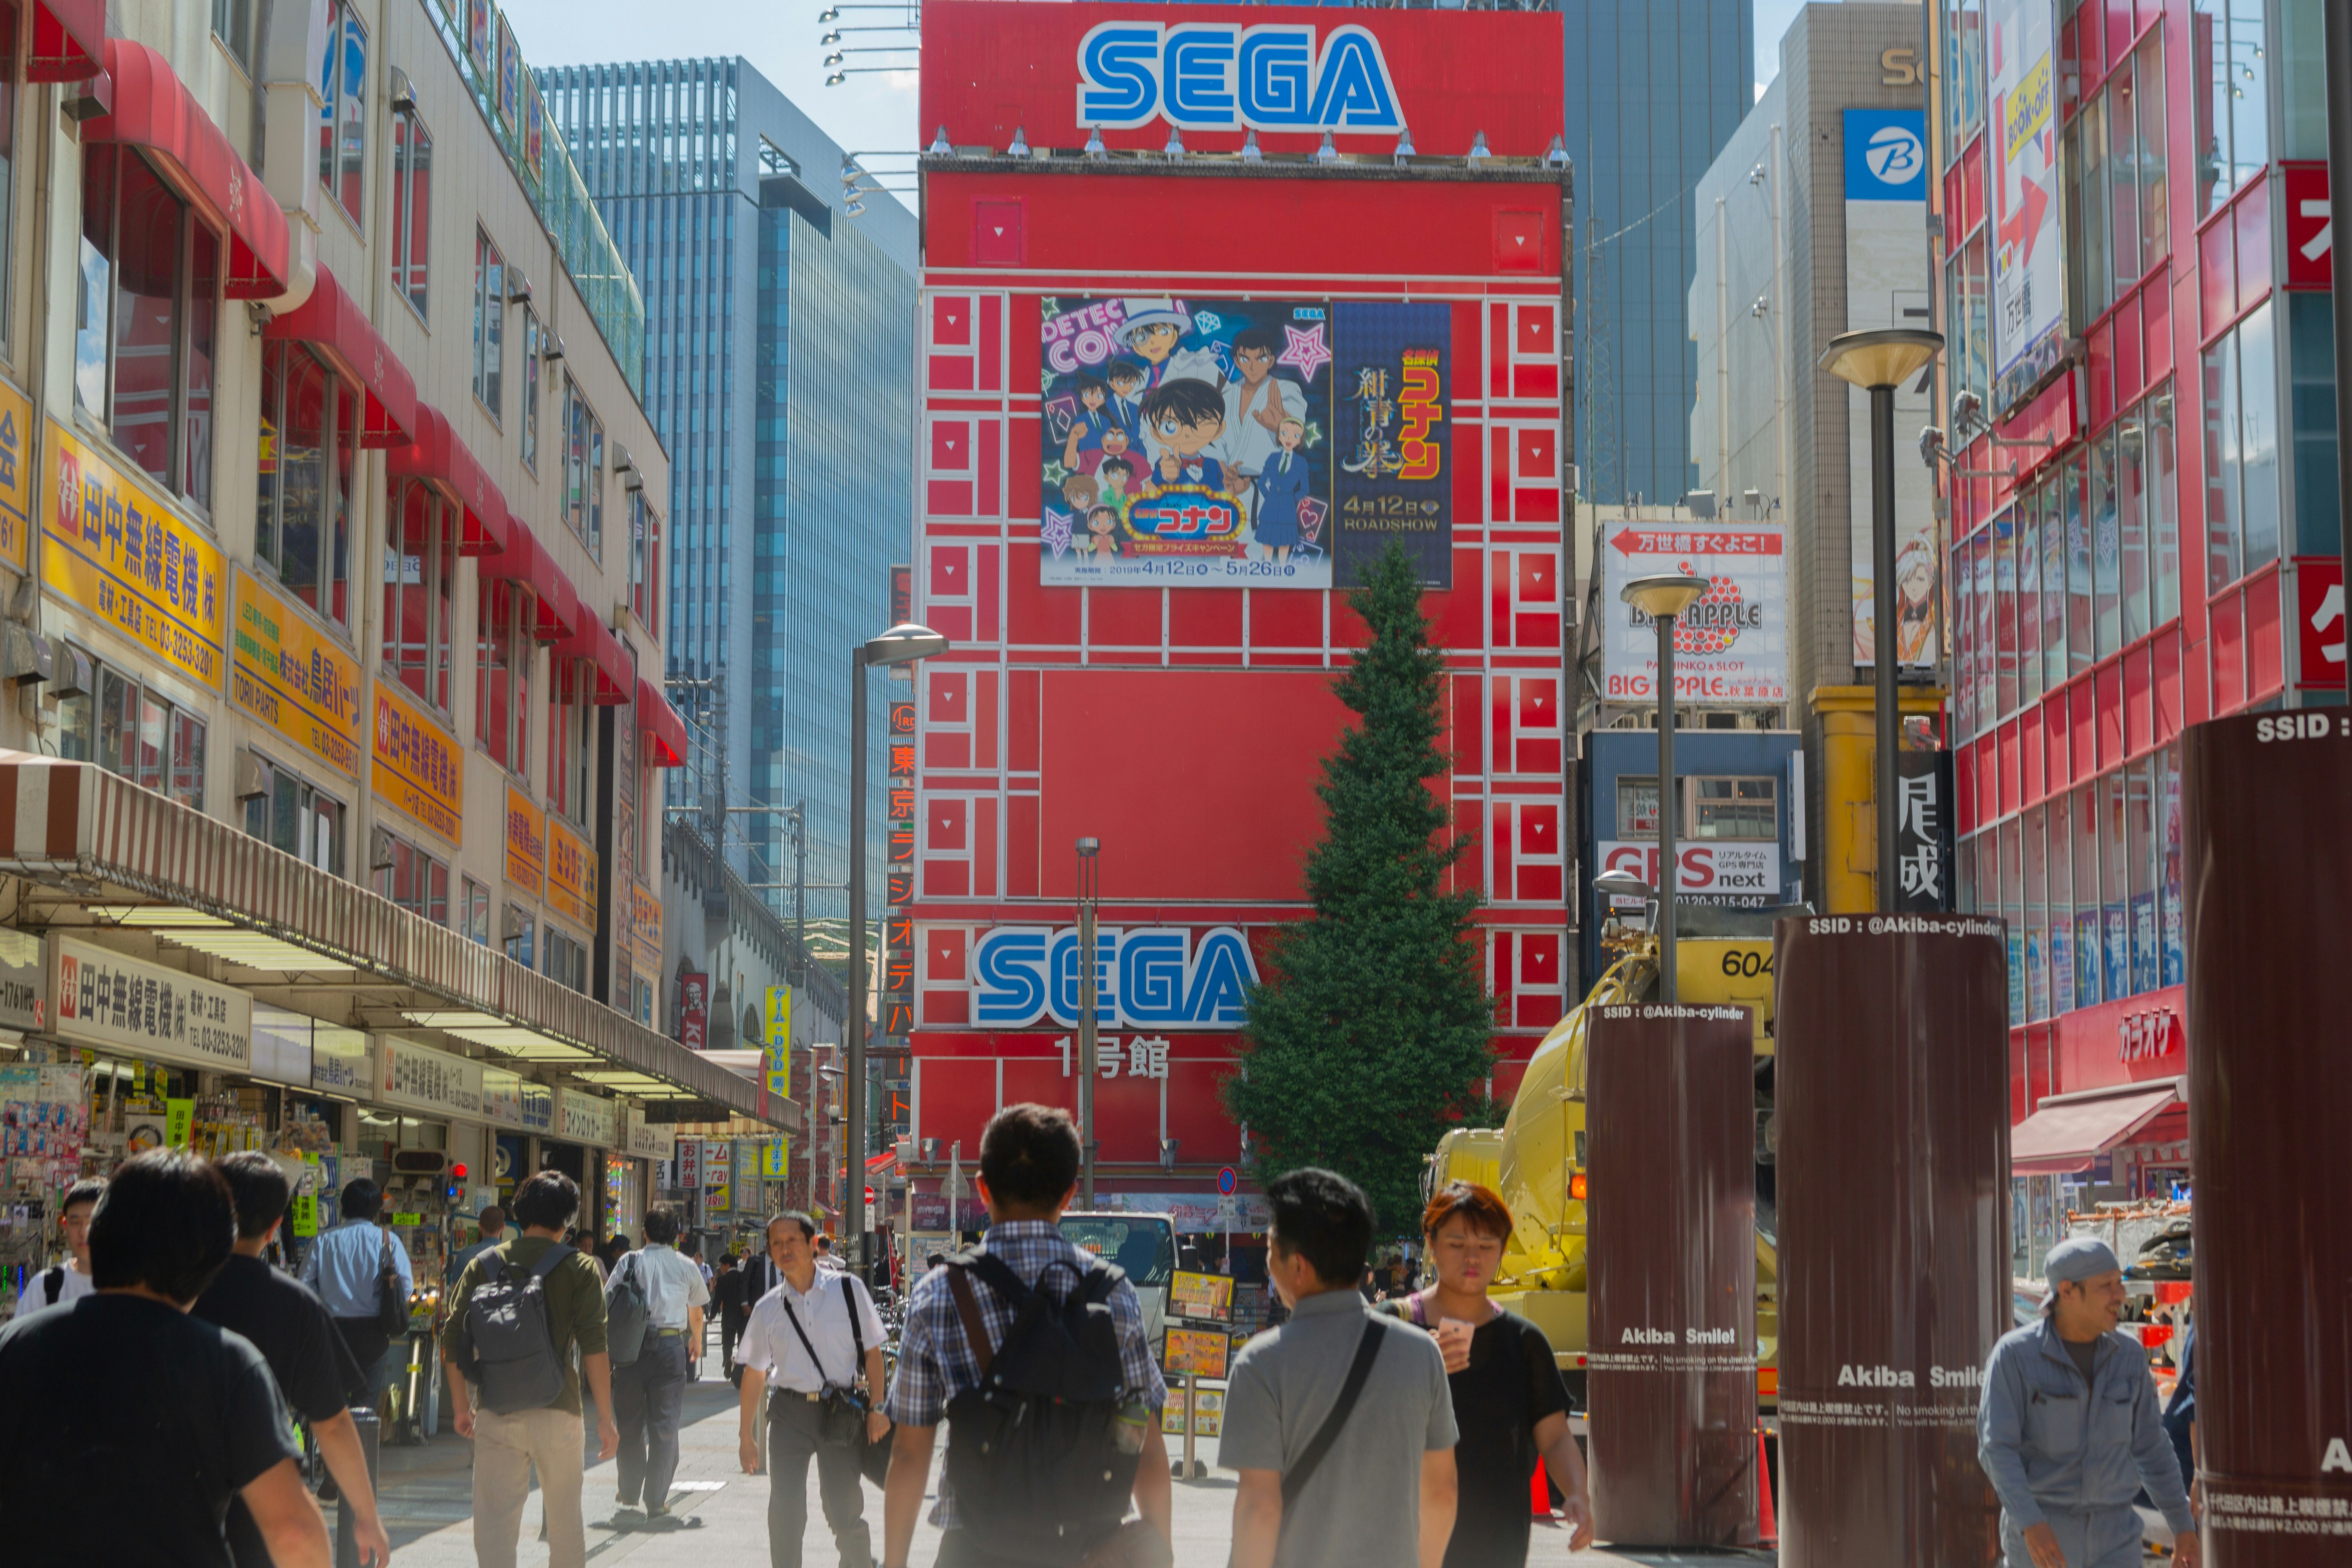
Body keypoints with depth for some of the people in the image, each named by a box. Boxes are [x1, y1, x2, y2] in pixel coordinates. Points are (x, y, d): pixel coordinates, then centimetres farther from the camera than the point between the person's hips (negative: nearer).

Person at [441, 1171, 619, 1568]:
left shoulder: (485, 1264, 6)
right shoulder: (580, 1268, -1)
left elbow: (452, 1338, 4)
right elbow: (594, 1345, -8)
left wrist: (461, 1406, 14)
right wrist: (605, 1418, -4)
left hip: (495, 1413, 1)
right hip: (557, 1412, -1)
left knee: (495, 1521, 1)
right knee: (565, 1518, 15)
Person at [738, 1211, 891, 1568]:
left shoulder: (848, 1289, -1)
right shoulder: (768, 1308, 5)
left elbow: (872, 1351, 2)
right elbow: (754, 1373, 11)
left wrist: (876, 1408, -6)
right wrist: (746, 1435, 11)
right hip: (789, 1411, 2)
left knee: (844, 1512, 1)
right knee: (785, 1512, 0)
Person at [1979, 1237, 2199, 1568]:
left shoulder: (2128, 1356, 3)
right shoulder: (2015, 1355, -11)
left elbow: (2150, 1447, 12)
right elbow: (1997, 1450, -17)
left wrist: (2184, 1526, 11)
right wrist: (2031, 1525, -30)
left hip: (2112, 1535, 4)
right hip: (2040, 1536, -3)